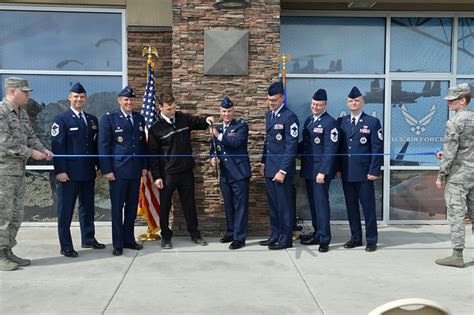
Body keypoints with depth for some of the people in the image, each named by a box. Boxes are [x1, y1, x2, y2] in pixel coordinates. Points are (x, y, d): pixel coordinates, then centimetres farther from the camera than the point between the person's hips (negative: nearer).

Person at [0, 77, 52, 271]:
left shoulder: (22, 113, 14)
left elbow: (30, 136, 15)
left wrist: (43, 150, -4)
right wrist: (31, 153, -18)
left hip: (18, 171, 9)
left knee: (16, 215, 13)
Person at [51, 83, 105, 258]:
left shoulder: (92, 120, 14)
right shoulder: (61, 119, -4)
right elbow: (57, 146, -10)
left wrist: (98, 166, 11)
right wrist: (60, 170, -16)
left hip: (88, 172, 6)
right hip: (69, 173, -6)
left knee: (88, 207, 15)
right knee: (66, 210, 1)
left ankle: (88, 239, 28)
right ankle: (66, 247, 9)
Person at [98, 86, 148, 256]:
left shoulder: (139, 119, 12)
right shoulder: (109, 118, -3)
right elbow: (103, 145, -6)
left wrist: (145, 166, 10)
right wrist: (106, 170, -11)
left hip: (135, 170, 5)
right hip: (118, 170, -5)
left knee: (132, 207, 11)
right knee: (117, 208, 2)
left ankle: (129, 239, 23)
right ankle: (118, 244, 11)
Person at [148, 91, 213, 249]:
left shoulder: (184, 118, 0)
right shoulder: (155, 128, -9)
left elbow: (198, 123, 18)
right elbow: (153, 154, -6)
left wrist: (206, 120, -7)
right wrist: (156, 177, -10)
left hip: (186, 170, 3)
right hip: (167, 173, -3)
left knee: (189, 203, 13)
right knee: (165, 205, 7)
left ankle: (195, 233, 24)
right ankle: (166, 236, 22)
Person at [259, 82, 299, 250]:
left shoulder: (289, 117, -13)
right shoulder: (269, 114, 13)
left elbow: (291, 146, -16)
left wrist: (283, 171, -18)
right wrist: (263, 163, 16)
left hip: (282, 169, -8)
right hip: (269, 169, 8)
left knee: (285, 205, 1)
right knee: (273, 204, 14)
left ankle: (286, 239, 12)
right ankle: (275, 235, 25)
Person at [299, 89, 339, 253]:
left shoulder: (330, 123, -10)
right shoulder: (308, 120, 14)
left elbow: (330, 150, -16)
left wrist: (323, 172, -20)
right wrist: (303, 166, 10)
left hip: (320, 171, -7)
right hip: (308, 170, 8)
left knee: (321, 203, -5)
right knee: (313, 203, 13)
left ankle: (324, 239, 2)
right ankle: (317, 234, 23)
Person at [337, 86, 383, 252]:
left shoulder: (372, 122, -1)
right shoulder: (341, 122, 10)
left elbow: (378, 148, -5)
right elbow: (337, 146, 12)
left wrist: (374, 171, -11)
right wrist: (337, 168, 5)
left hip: (364, 173, -4)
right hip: (346, 173, 4)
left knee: (368, 207, 2)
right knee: (351, 206, 10)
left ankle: (371, 240, 12)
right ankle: (355, 238, 21)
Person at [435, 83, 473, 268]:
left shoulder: (454, 122, -13)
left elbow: (450, 152, -16)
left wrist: (441, 175, -10)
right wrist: (446, 154, 18)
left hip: (457, 176, -8)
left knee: (456, 215, -3)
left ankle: (457, 256, 0)